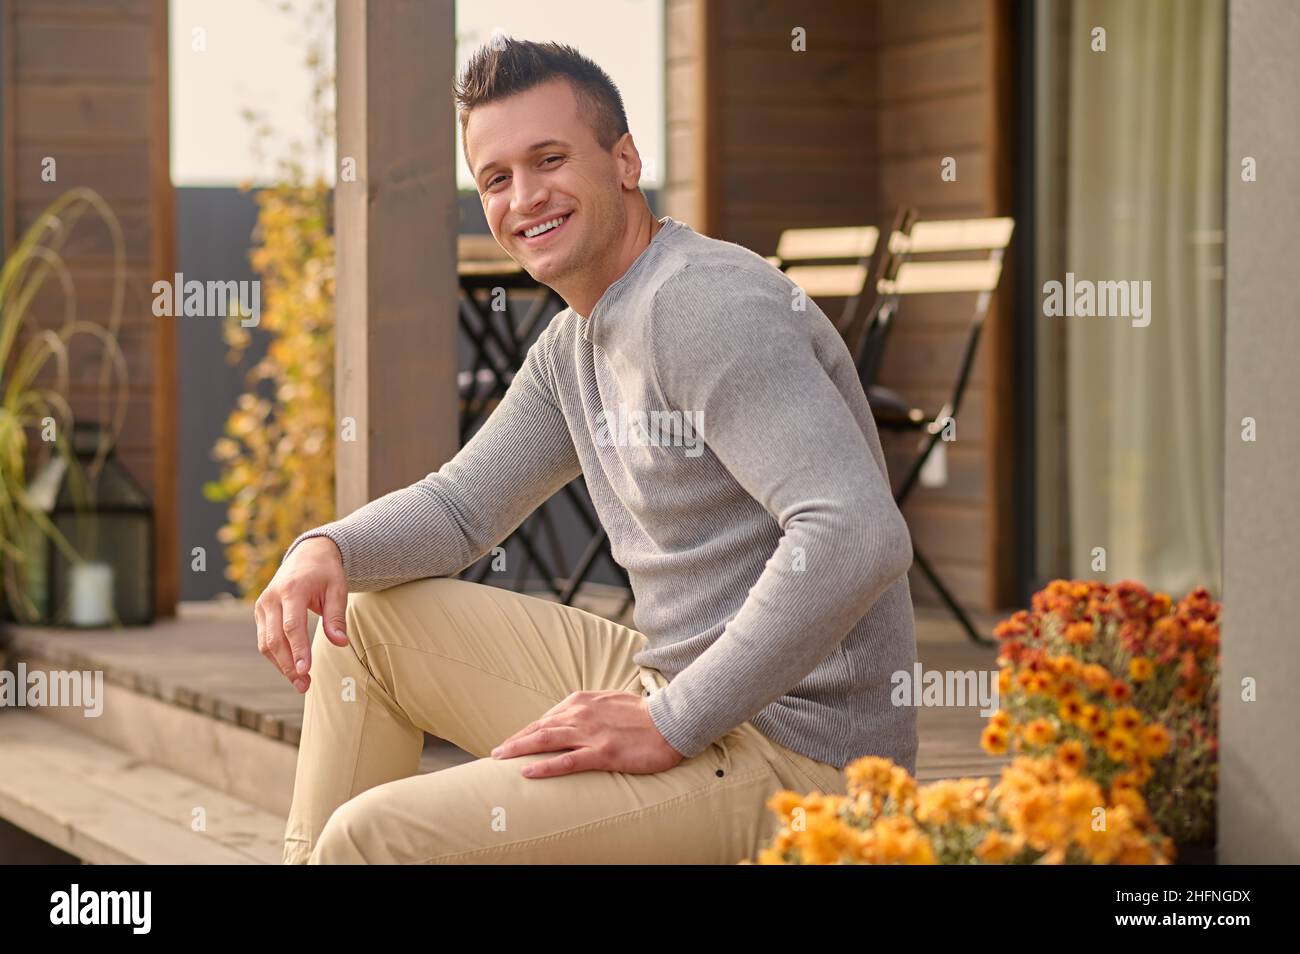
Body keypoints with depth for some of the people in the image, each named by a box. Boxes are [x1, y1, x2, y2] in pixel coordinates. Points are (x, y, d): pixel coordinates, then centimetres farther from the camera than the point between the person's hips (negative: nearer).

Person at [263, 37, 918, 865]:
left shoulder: (703, 306, -18)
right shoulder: (573, 347, 13)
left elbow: (859, 538, -29)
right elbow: (461, 504, 22)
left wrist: (671, 726, -25)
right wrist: (326, 548, -1)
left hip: (792, 753, -10)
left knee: (373, 836, -18)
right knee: (366, 616, 15)